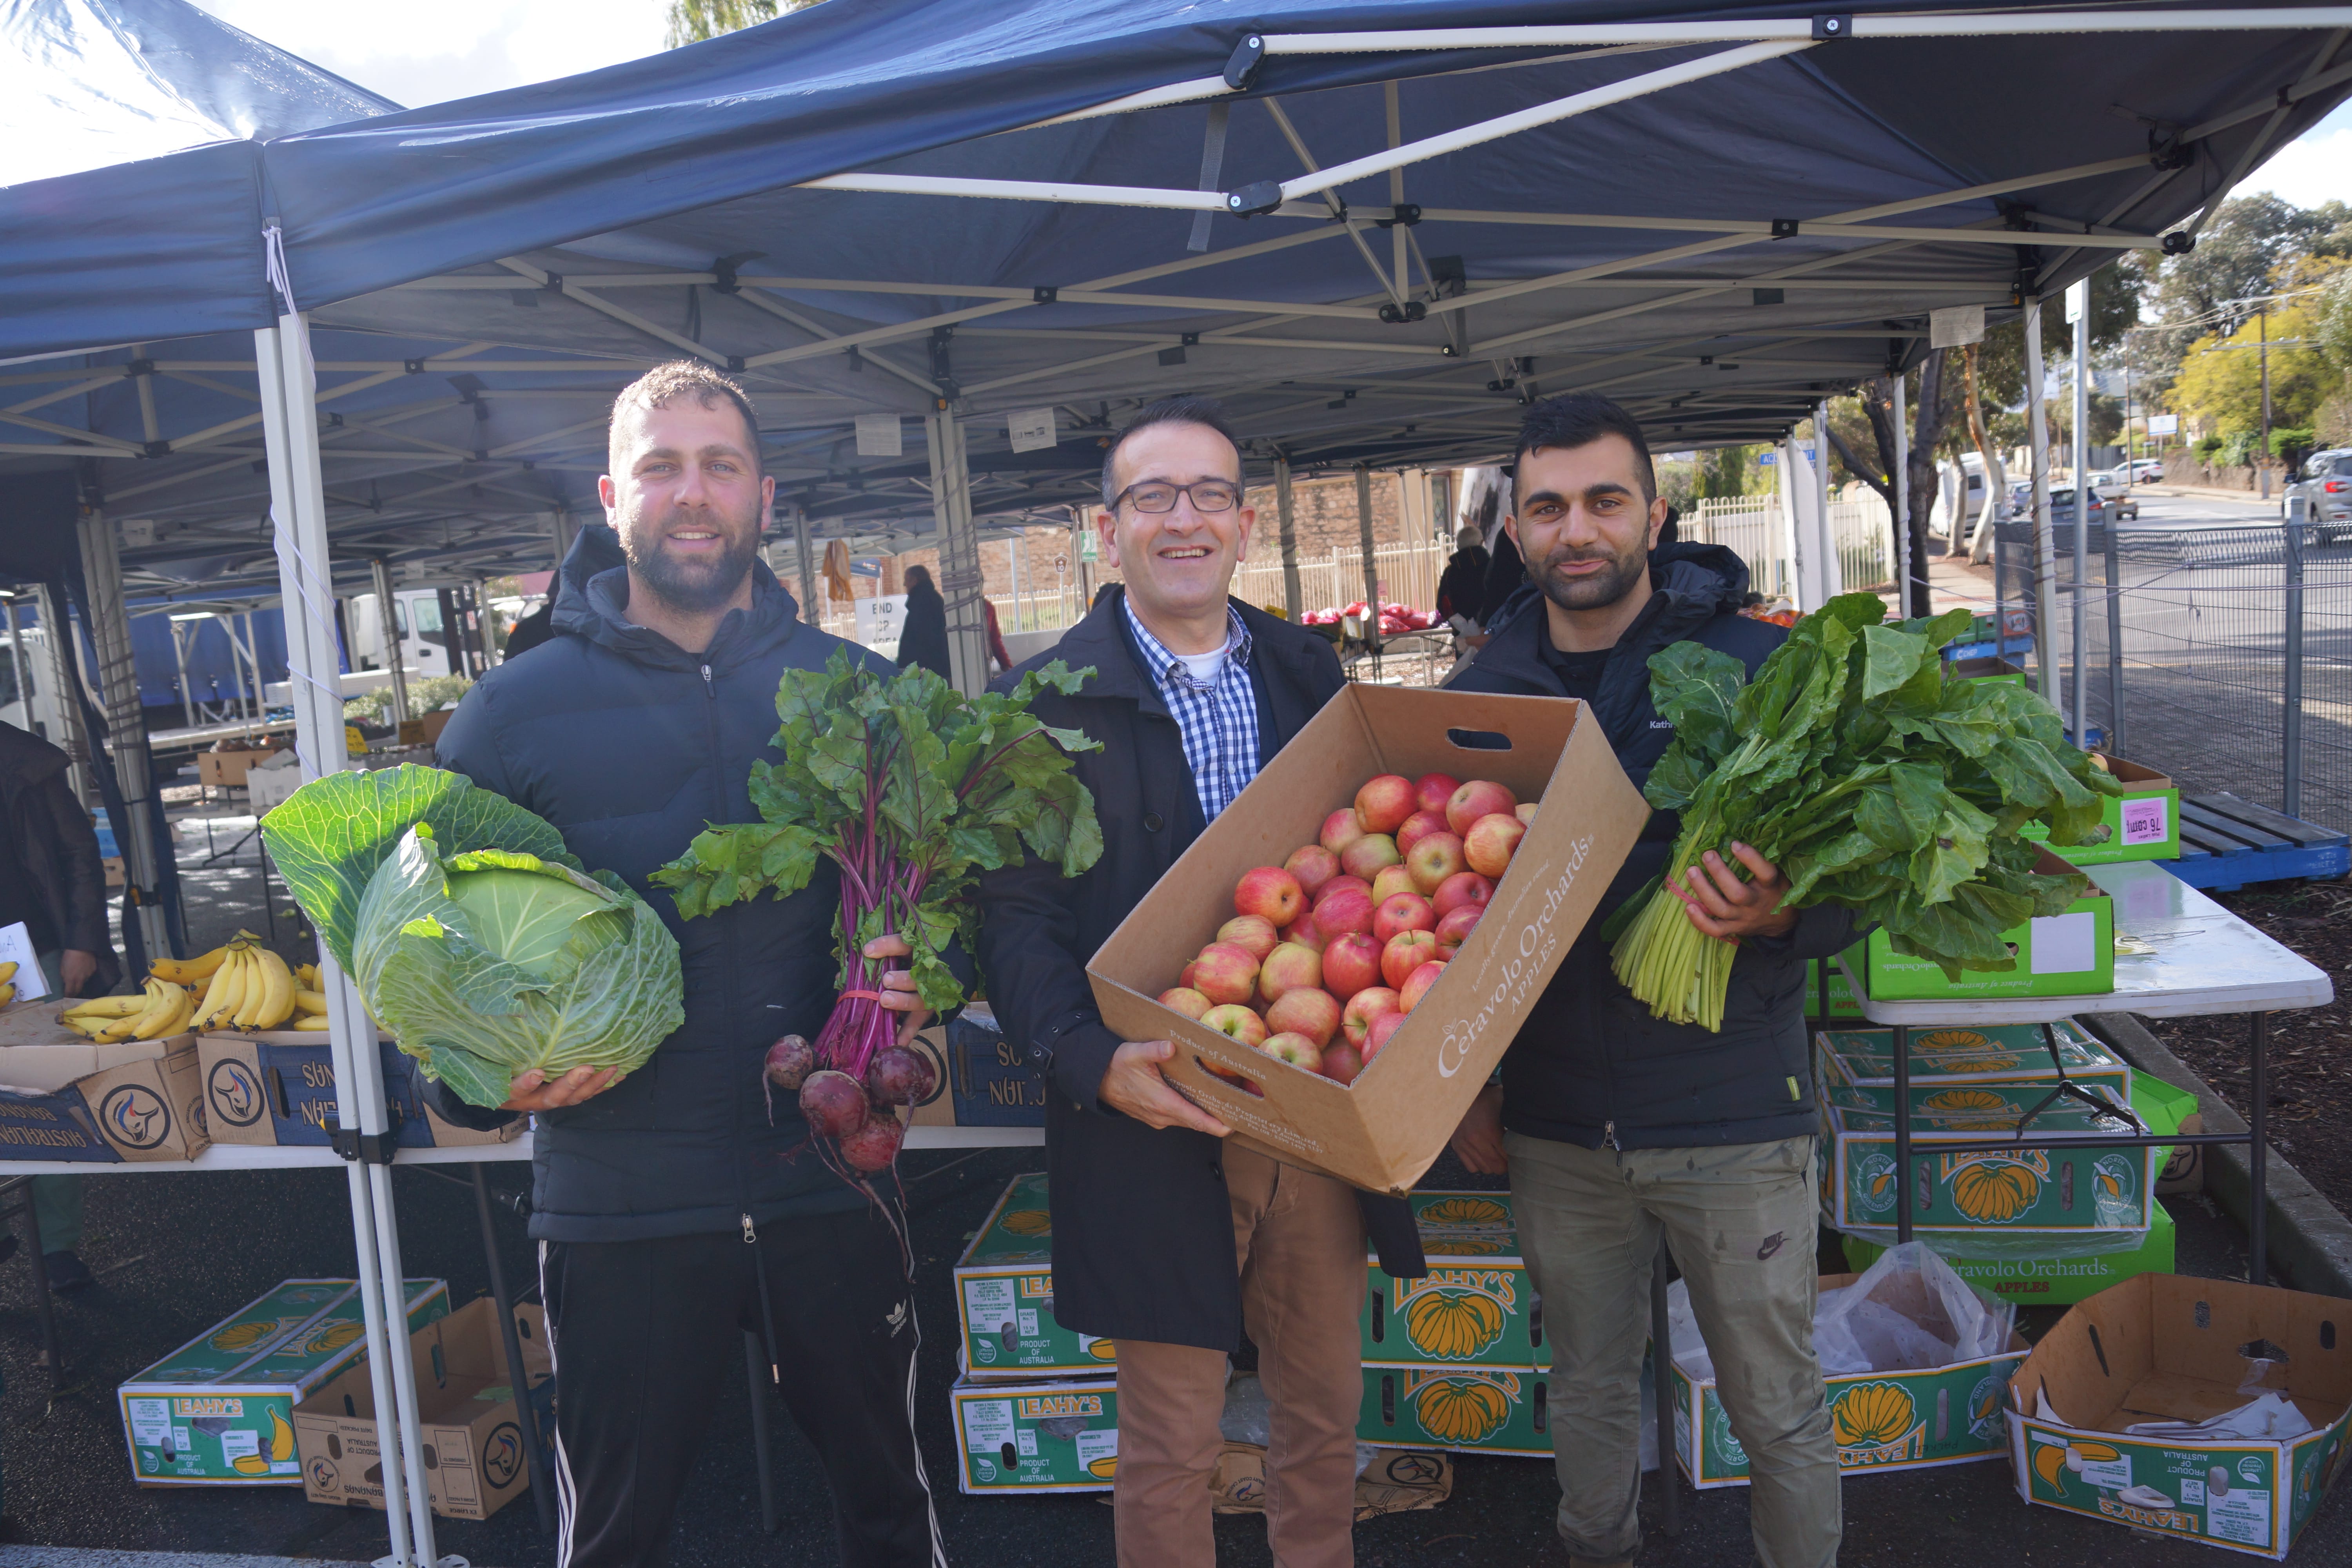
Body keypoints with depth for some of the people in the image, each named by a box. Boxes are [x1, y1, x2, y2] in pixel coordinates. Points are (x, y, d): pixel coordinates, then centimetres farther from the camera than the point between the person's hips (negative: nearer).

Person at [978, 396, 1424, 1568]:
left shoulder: (1309, 675, 9)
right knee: (1169, 1449, 11)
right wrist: (1093, 1059, -24)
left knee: (1325, 1418, 21)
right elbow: (1015, 918, -9)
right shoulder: (1043, 702, -4)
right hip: (1154, 1123, -4)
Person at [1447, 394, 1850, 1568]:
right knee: (1586, 1394, 21)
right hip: (1555, 1126, 3)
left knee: (1778, 1415, 12)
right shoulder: (1481, 695, 1)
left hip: (1733, 1117, -2)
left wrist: (1778, 917, -26)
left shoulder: (1759, 666, -8)